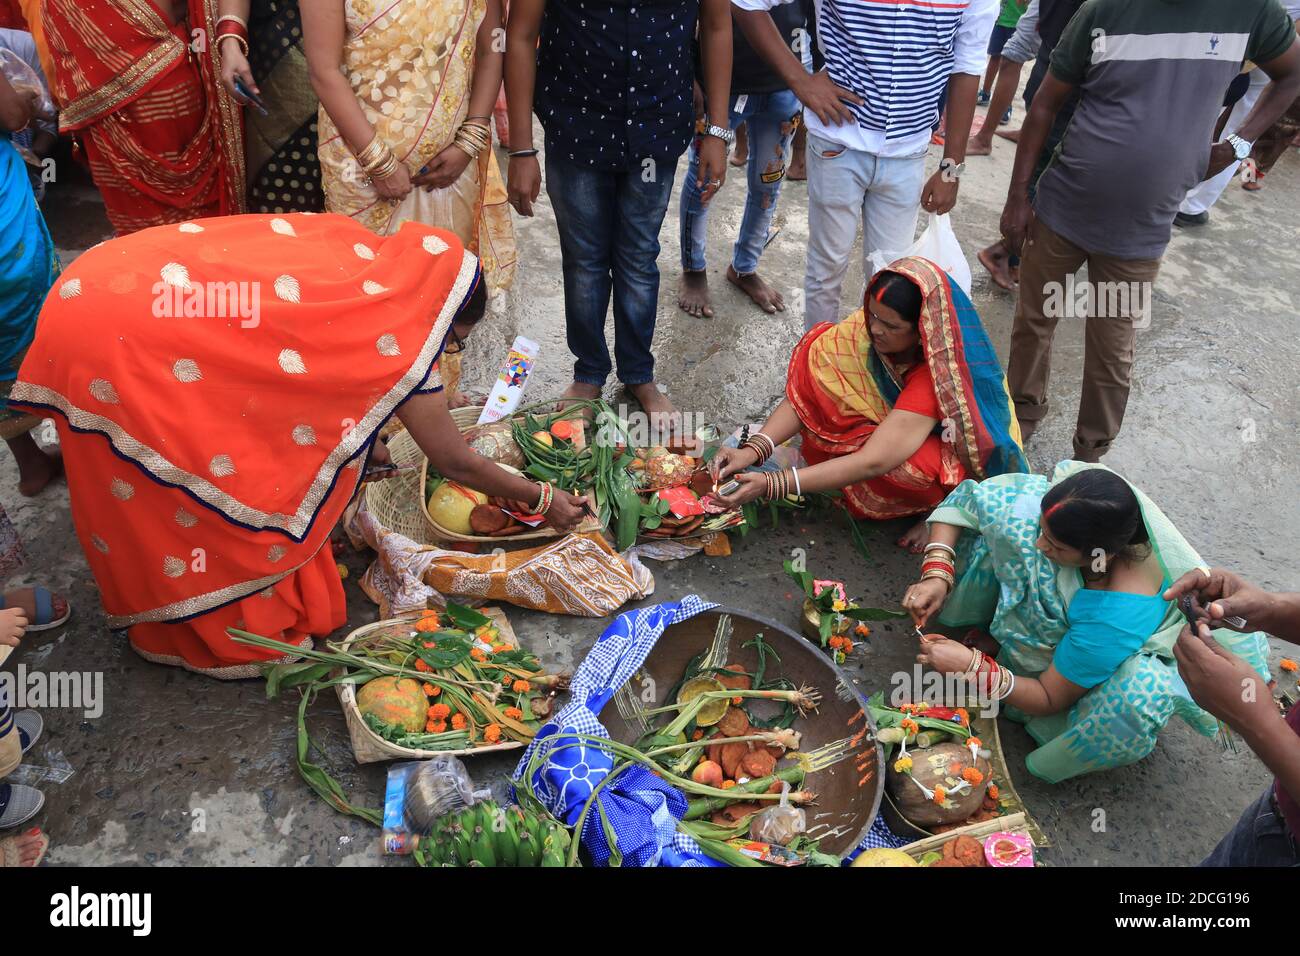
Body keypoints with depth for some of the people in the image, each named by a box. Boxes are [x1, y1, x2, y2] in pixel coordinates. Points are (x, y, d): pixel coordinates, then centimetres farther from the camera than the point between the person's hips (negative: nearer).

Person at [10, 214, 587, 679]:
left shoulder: (350, 249, 10)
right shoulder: (399, 331, -9)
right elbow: (452, 461, 1)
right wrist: (542, 500, 14)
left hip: (87, 293, 9)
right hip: (120, 344, -9)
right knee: (228, 490, 8)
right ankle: (228, 632, 28)